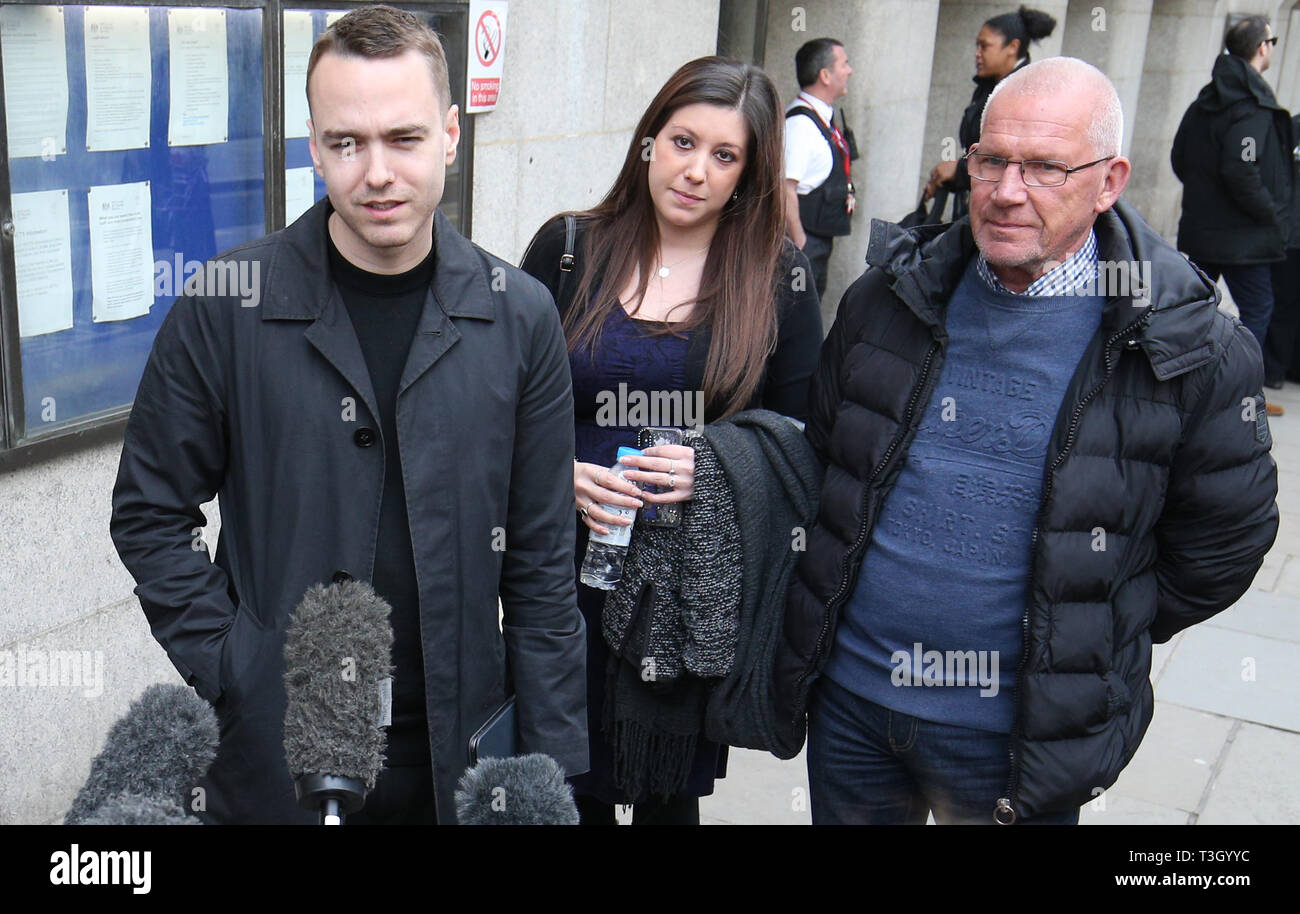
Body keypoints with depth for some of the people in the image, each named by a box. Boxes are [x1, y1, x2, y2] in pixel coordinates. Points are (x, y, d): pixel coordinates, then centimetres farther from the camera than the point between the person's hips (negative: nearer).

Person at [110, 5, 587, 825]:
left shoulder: (520, 317, -5)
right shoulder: (229, 306, -9)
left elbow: (542, 565, -2)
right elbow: (151, 515, 0)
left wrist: (555, 769, -2)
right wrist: (228, 669, -9)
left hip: (458, 754, 1)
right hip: (274, 754, -1)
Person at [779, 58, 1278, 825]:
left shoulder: (1191, 350, -11)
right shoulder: (889, 298, -1)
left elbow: (1220, 546, -1)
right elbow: (819, 449, 12)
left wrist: (1094, 645, 4)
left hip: (1018, 734, -3)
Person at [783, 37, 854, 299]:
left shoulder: (822, 119, 12)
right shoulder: (800, 123, -18)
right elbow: (785, 188, -24)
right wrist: (798, 243, -21)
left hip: (819, 241, 10)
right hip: (804, 242, -10)